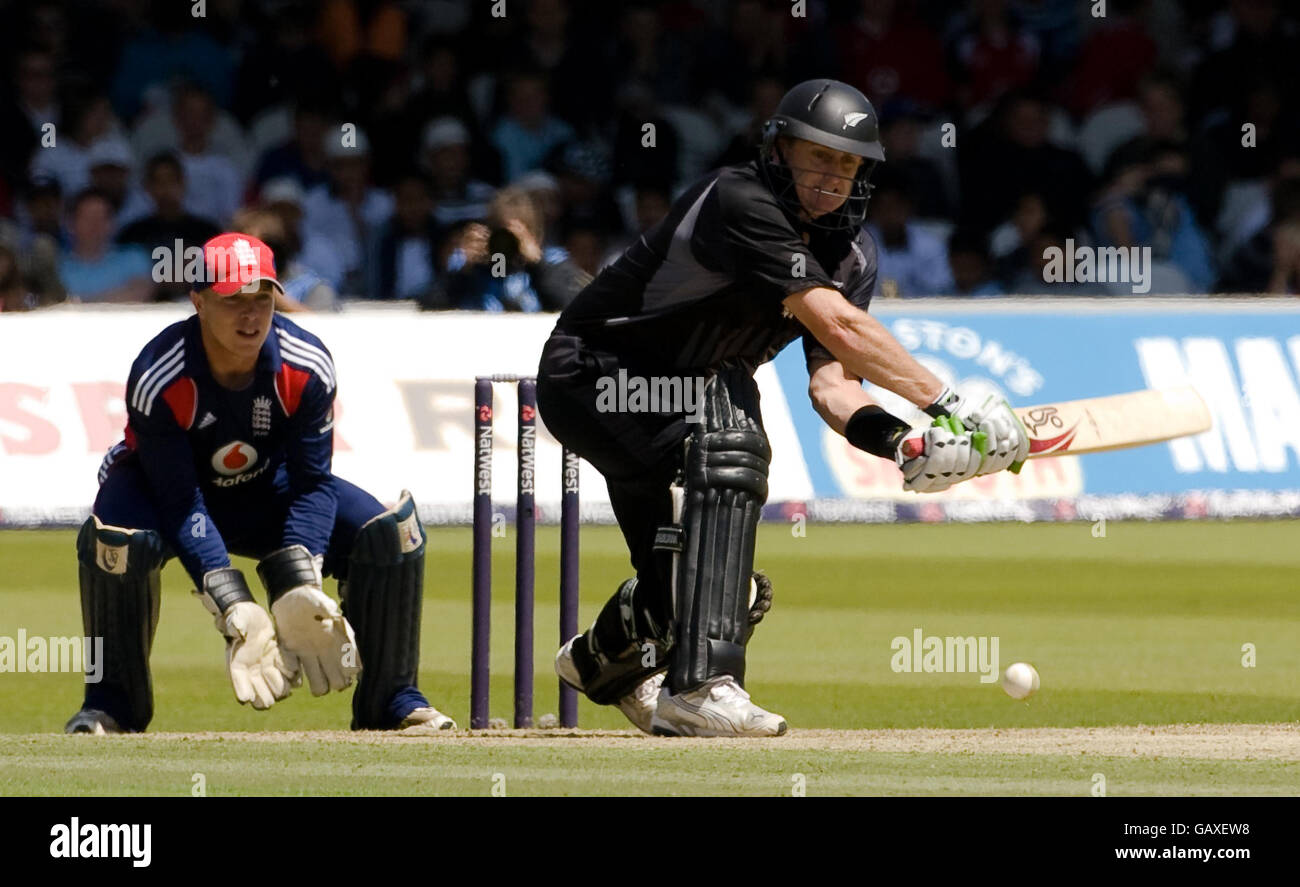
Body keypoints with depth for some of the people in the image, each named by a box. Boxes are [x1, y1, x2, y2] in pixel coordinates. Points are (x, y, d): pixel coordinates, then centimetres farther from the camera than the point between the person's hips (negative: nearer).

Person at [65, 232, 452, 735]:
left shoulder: (308, 368, -23)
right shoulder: (158, 378, -32)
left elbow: (312, 483, -18)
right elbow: (178, 503, -31)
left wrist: (299, 587, -33)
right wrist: (233, 607, -40)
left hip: (265, 494, 3)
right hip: (165, 487, -3)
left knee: (392, 531, -17)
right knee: (118, 538, -38)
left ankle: (391, 701, 0)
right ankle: (112, 703, -16)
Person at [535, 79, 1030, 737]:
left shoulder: (851, 255, -2)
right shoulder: (739, 202, -28)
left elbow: (831, 384, -10)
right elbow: (835, 324, -35)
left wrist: (906, 445, -30)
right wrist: (948, 403, -36)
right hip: (588, 378, -9)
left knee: (706, 589, 9)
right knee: (724, 430, -37)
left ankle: (603, 659, 48)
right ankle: (699, 685, -44)